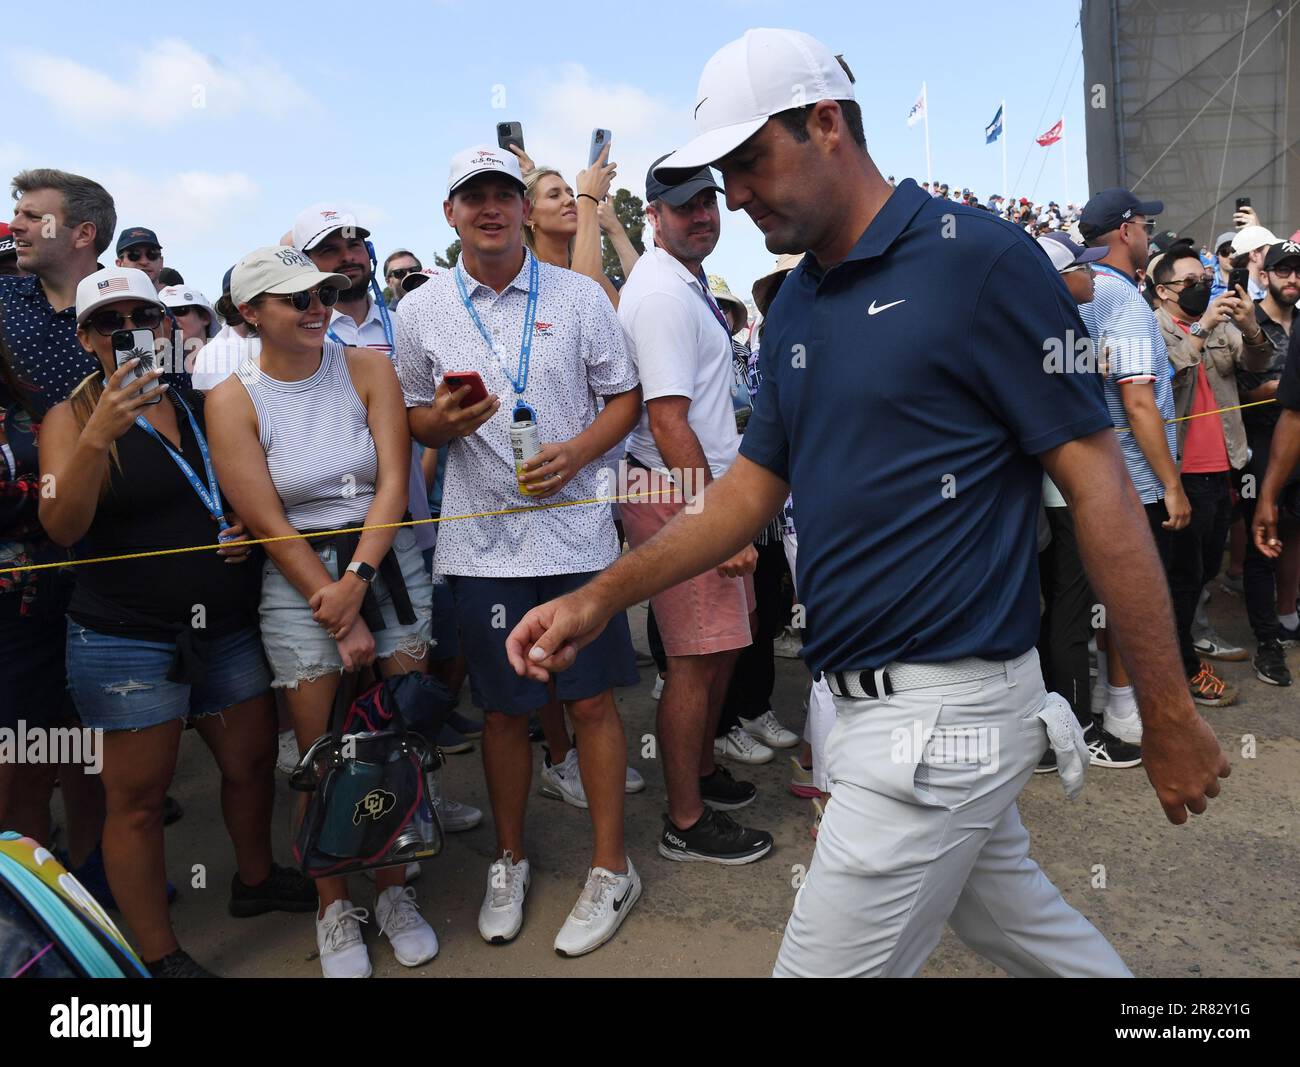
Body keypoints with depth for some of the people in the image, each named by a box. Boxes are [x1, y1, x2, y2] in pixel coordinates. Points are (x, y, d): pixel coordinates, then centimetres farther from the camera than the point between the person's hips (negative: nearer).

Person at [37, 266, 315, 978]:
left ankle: (255, 880, 39)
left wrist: (253, 527, 1)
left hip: (229, 628, 5)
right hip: (126, 640, -4)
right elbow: (62, 528, -16)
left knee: (252, 760, 14)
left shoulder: (201, 404, 9)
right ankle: (158, 956, 18)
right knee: (137, 795, 3)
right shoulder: (72, 418, -3)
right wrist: (98, 435, -28)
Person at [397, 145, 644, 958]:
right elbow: (415, 422, 12)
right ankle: (510, 860, 32)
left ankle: (611, 868, 22)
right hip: (482, 539, 1)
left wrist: (576, 451, -13)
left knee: (592, 701, 4)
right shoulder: (421, 310, 6)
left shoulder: (579, 295, 3)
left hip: (575, 528, -1)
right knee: (503, 709, 10)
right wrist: (444, 419, -11)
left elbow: (624, 397, 6)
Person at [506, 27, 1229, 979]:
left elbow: (1098, 481, -13)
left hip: (946, 704, -7)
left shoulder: (979, 258, -13)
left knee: (829, 960, 3)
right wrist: (599, 598, 4)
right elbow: (754, 485, 12)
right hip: (870, 692, 8)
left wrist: (1169, 714, -10)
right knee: (1020, 927, 24)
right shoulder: (795, 308, 10)